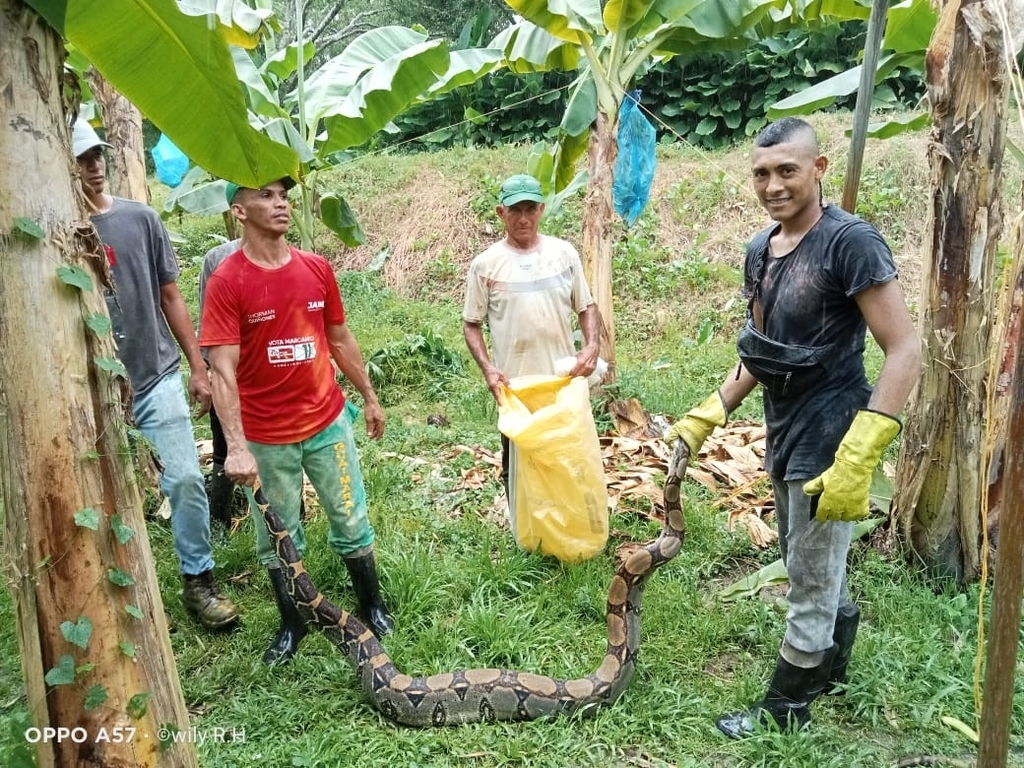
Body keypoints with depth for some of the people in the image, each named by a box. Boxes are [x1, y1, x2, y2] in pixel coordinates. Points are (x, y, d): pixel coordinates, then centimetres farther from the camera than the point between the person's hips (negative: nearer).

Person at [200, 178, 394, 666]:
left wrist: (369, 397, 15)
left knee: (351, 521, 14)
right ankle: (292, 624, 33)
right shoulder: (226, 283, -13)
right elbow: (223, 371, -19)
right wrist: (236, 447, -28)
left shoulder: (317, 268, 0)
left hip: (328, 423, 3)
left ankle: (373, 606, 33)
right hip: (266, 438, -3)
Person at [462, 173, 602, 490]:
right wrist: (487, 367, -15)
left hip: (565, 380, 2)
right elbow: (471, 324, 1)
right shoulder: (485, 264, -4)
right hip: (515, 386, -2)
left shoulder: (564, 253, 2)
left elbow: (587, 307, 8)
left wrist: (592, 346, -11)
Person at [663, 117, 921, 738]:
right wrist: (704, 419, 10)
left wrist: (858, 456, -27)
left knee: (810, 587, 7)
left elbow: (905, 350, -20)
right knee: (822, 572, 24)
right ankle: (831, 670, 45)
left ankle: (783, 710, 25)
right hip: (785, 437, 8)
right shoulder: (760, 251, 6)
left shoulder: (850, 241, -18)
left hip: (829, 443, -8)